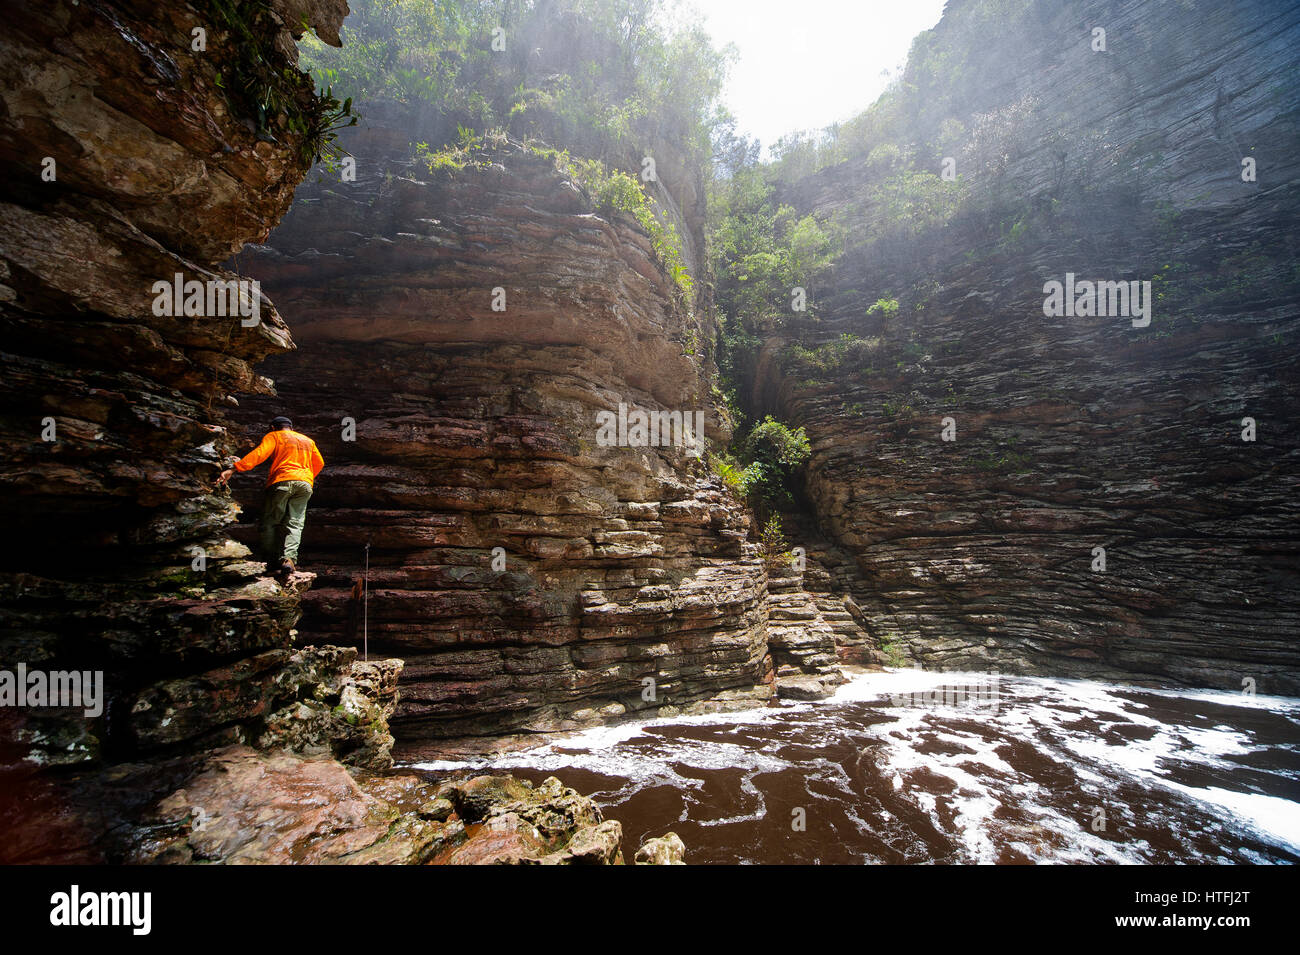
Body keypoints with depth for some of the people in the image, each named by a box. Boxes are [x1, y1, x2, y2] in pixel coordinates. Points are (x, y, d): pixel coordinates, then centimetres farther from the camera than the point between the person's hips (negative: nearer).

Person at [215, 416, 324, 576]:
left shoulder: (274, 436, 11)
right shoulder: (308, 440, 26)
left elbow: (259, 454, -6)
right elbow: (319, 463, 28)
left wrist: (233, 469, -13)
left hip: (282, 481, -3)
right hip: (305, 483, 4)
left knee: (270, 522, 8)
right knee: (294, 524, 0)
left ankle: (272, 560, 6)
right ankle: (289, 558, -20)